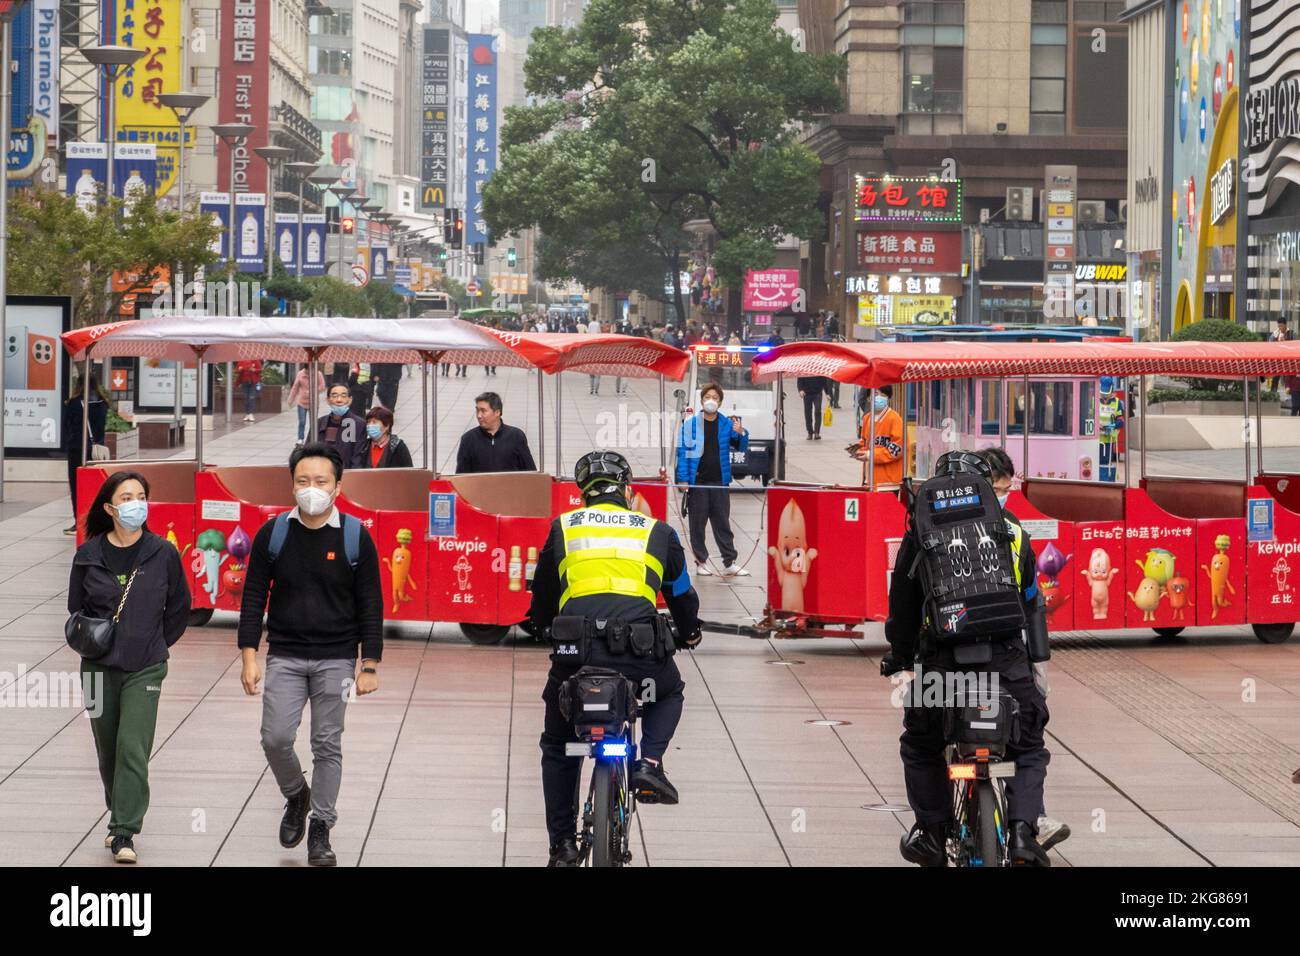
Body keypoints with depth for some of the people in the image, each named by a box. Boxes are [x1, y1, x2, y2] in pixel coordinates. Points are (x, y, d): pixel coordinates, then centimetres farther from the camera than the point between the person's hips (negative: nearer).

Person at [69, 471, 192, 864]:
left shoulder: (163, 553, -4)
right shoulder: (88, 555, -1)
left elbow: (179, 607, 9)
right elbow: (76, 607, 13)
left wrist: (156, 644, 8)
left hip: (144, 669, -2)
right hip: (100, 668, 2)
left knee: (133, 748, -13)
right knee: (108, 751, 11)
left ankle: (124, 833, -11)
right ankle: (122, 816, 30)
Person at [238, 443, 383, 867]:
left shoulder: (355, 537, -4)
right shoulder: (273, 534, -2)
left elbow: (370, 606, -1)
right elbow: (253, 597, 2)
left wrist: (369, 665, -4)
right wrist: (249, 656, -4)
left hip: (335, 660, -1)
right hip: (284, 656, 1)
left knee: (327, 745, 3)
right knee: (276, 738, -7)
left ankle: (320, 830, 14)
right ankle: (296, 796, 23)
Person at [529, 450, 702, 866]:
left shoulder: (563, 527, 19)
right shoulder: (657, 532, 18)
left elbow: (542, 597, 30)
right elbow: (681, 593, 31)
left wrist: (542, 627, 51)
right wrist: (689, 633, 51)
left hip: (575, 651, 0)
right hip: (639, 654, 0)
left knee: (557, 746, 22)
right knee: (669, 694, 34)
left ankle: (562, 844, 16)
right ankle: (650, 764, 8)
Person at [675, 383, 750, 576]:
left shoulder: (726, 424, 6)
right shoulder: (690, 425, -3)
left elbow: (741, 447, 8)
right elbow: (682, 452, -3)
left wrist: (740, 434, -14)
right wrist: (683, 479, -9)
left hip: (720, 482, 2)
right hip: (697, 482, -2)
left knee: (723, 524, 5)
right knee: (697, 524, 5)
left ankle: (730, 563, 7)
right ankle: (701, 562, 14)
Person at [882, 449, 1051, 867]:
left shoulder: (921, 534, 9)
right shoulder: (1012, 533, 16)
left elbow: (904, 603, 12)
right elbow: (1031, 603, 22)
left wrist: (900, 660, 23)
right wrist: (1036, 657, 33)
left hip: (942, 660, -1)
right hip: (1006, 658, 1)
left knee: (920, 746, 23)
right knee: (1029, 749, 18)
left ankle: (931, 833, 19)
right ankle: (1023, 830, -2)